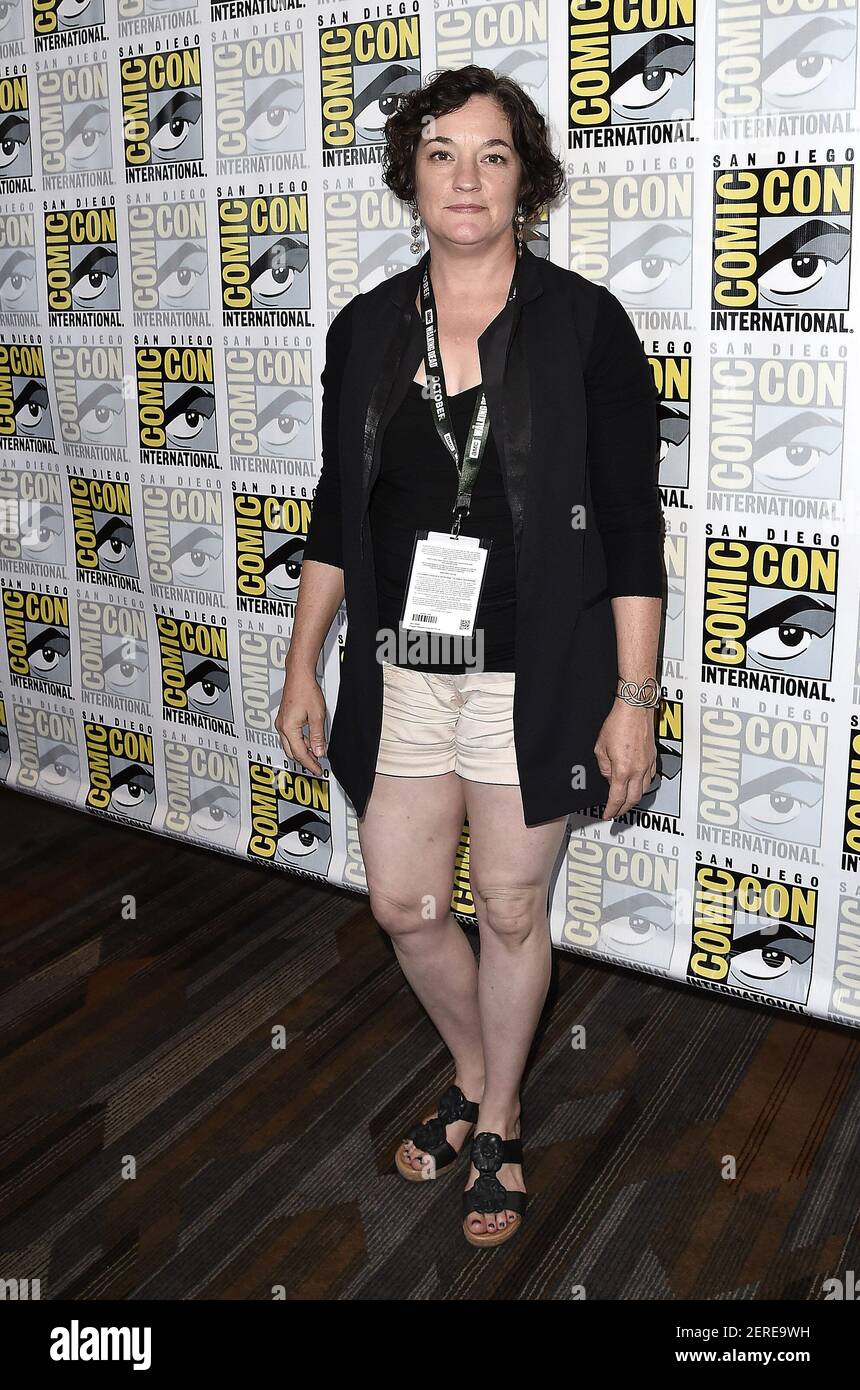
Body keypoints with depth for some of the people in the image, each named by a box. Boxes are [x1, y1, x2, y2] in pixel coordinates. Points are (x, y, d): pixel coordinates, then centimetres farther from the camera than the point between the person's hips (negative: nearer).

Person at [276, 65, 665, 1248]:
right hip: (398, 672, 4)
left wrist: (634, 698, -10)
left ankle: (499, 1119, 36)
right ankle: (475, 1072, 43)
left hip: (534, 676, -3)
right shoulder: (367, 330, 4)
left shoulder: (585, 325, -7)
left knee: (511, 911, 10)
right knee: (405, 906, 12)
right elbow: (336, 515, 10)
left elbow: (632, 526, -7)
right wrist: (303, 668, 9)